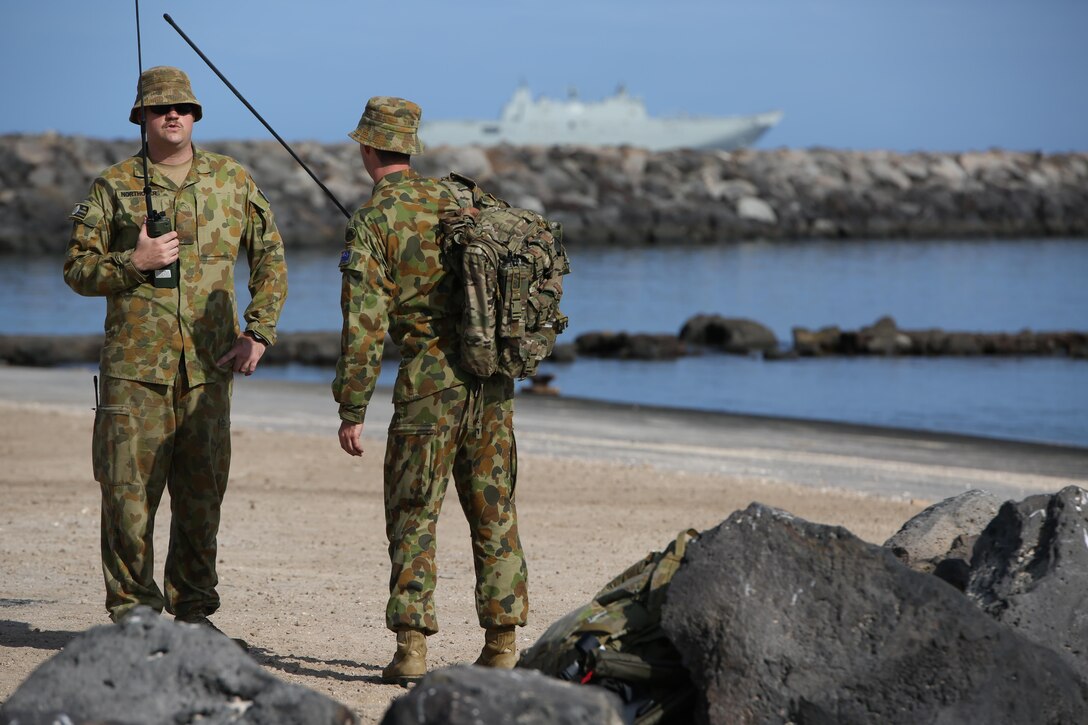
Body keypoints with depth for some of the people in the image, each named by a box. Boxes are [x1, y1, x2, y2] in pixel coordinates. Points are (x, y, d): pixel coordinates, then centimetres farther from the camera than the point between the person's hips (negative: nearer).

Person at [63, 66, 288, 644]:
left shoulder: (231, 180, 8)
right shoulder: (113, 186, 3)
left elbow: (269, 257, 15)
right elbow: (77, 270, 5)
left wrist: (258, 334, 4)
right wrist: (134, 264, -13)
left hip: (208, 367, 2)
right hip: (135, 364, -2)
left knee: (202, 494, 7)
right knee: (129, 491, -3)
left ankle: (193, 609, 18)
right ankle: (132, 612, 7)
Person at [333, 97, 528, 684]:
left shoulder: (372, 221, -6)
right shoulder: (460, 201, 12)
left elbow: (364, 323, -11)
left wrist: (352, 410, -7)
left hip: (429, 380, -5)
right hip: (492, 380, 5)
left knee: (413, 516, 2)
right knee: (494, 514, 10)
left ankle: (411, 646, -3)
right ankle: (503, 642, 9)